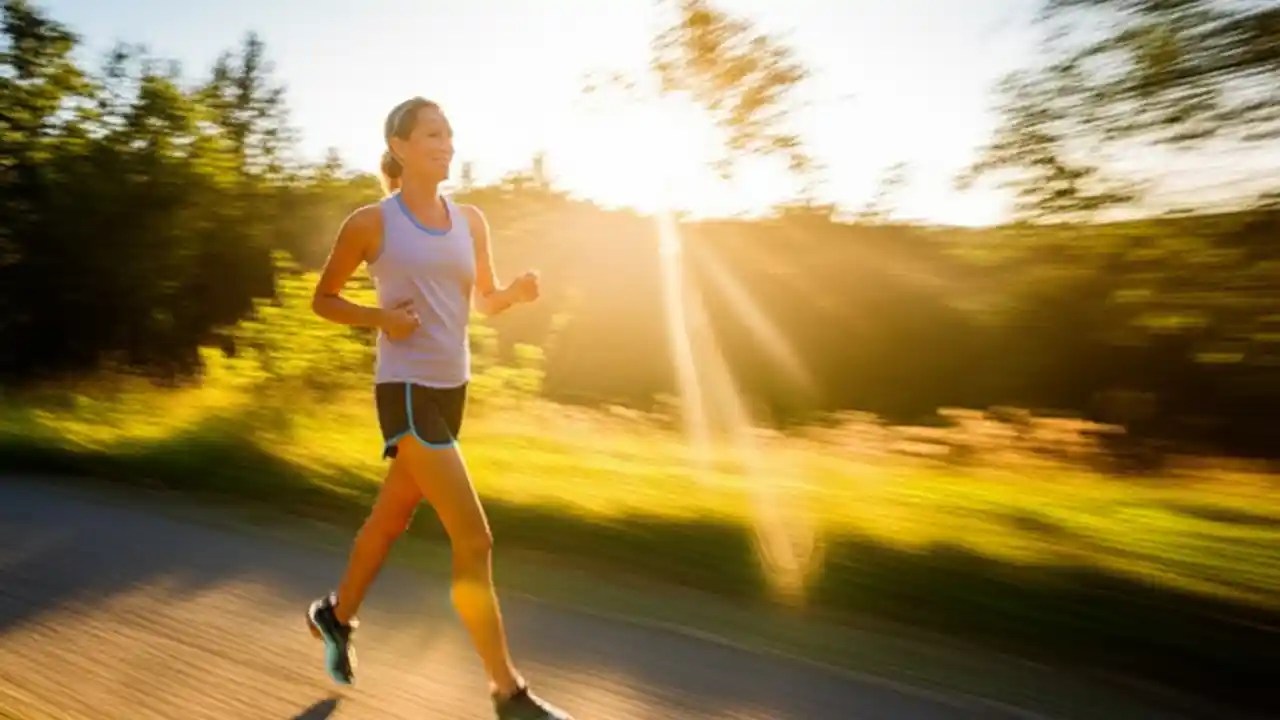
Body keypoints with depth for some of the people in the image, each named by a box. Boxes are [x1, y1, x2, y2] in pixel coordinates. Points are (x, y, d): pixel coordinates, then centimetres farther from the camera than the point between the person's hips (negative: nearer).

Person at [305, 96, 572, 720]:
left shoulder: (470, 221, 9)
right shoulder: (370, 223, -6)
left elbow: (486, 303, 16)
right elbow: (323, 300, 4)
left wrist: (518, 291, -6)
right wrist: (378, 317, -15)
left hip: (452, 389, 7)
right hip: (406, 392, -7)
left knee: (392, 518, 22)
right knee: (474, 540, -10)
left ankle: (335, 615, 48)